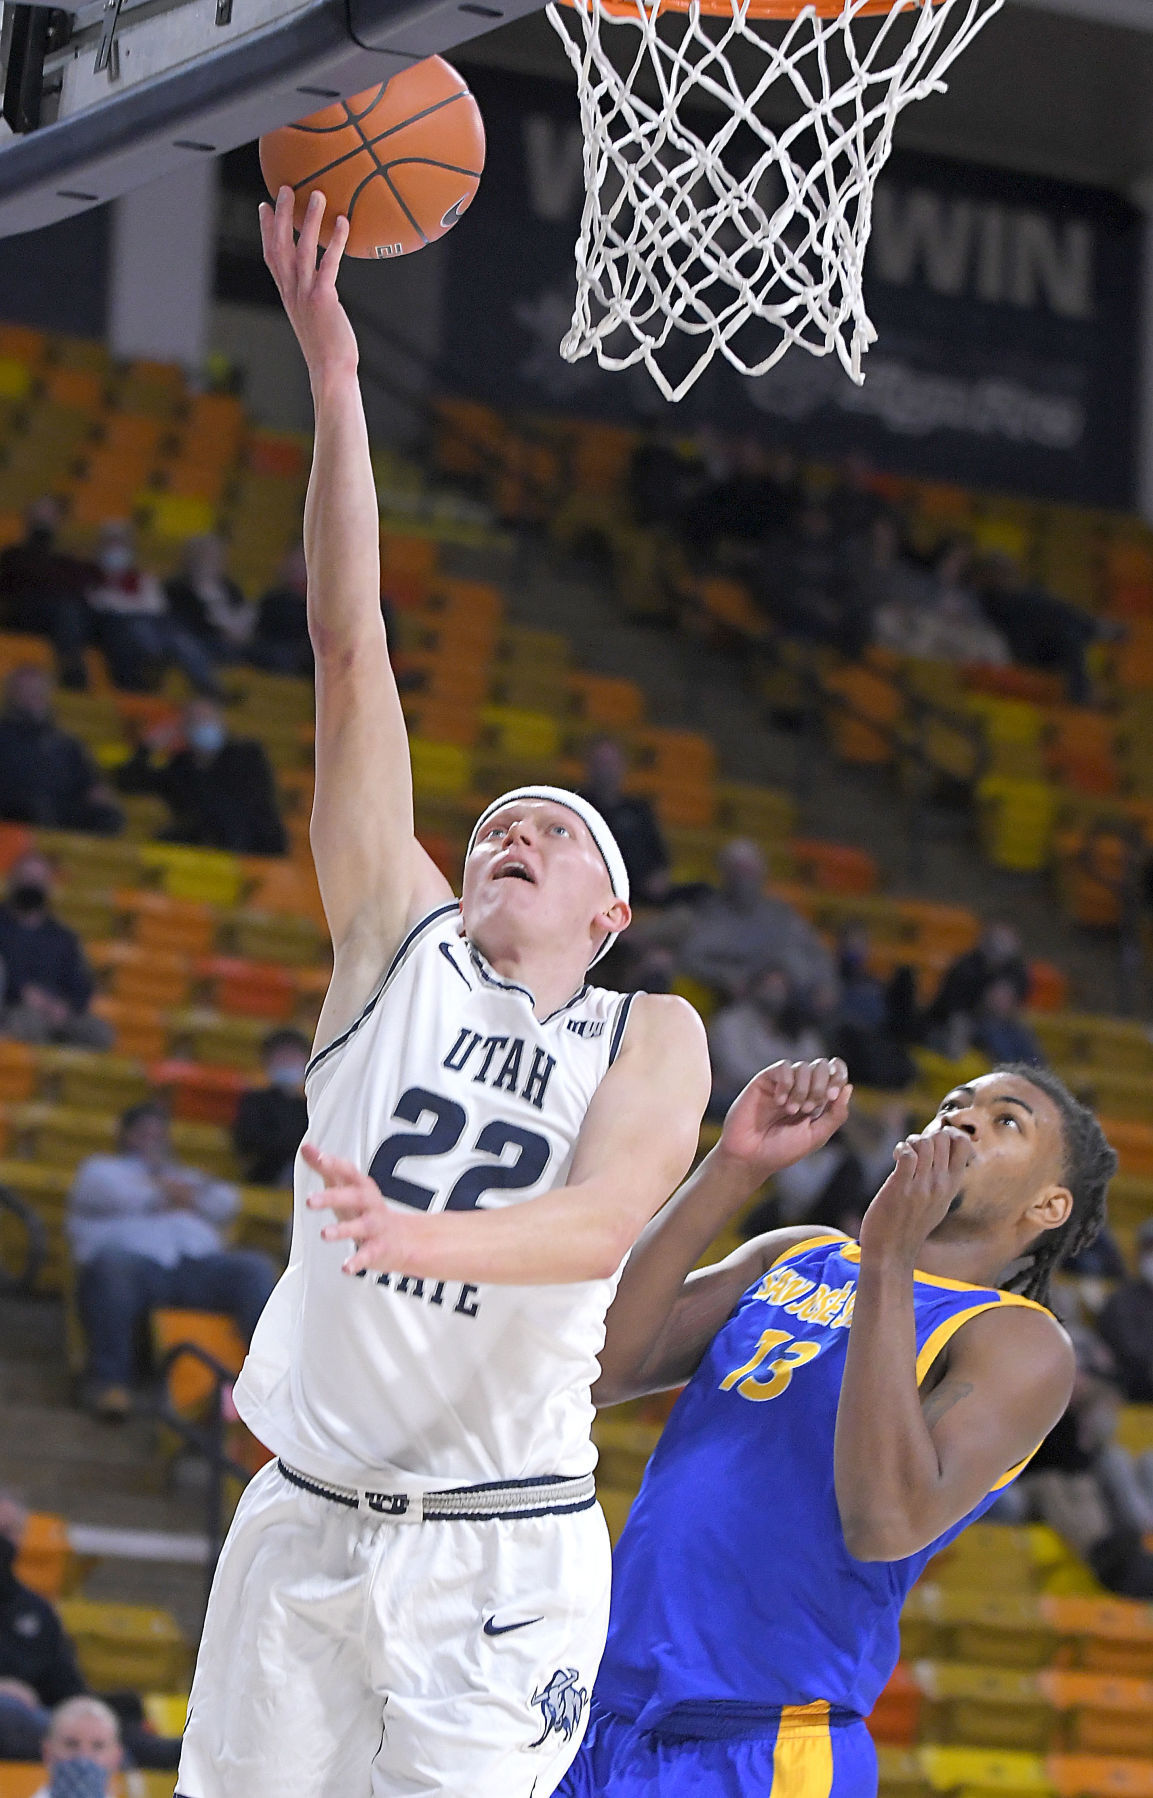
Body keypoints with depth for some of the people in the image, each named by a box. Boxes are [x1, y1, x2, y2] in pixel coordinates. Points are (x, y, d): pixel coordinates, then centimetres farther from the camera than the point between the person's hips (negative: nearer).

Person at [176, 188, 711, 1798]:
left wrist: (425, 1238, -37)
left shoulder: (653, 1037, 4)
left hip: (500, 1555, -2)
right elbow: (352, 655, 2)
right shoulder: (398, 945, 9)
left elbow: (605, 1221, -16)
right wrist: (334, 378, -4)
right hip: (304, 1523, 2)